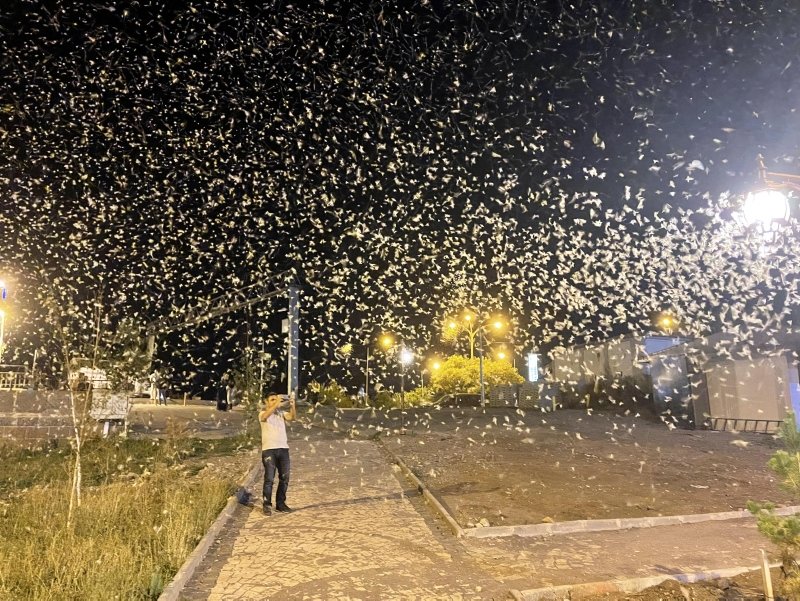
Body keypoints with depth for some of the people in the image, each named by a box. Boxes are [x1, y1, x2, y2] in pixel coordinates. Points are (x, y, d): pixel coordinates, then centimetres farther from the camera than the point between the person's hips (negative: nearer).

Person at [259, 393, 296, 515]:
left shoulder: (282, 413, 12)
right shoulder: (263, 413, 2)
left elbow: (292, 417, -7)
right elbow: (265, 416, -23)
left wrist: (292, 405, -26)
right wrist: (276, 404, -35)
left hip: (283, 448, 4)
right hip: (268, 449, -4)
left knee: (284, 478, 7)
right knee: (269, 478, -4)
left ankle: (280, 503, 18)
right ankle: (267, 505, 7)